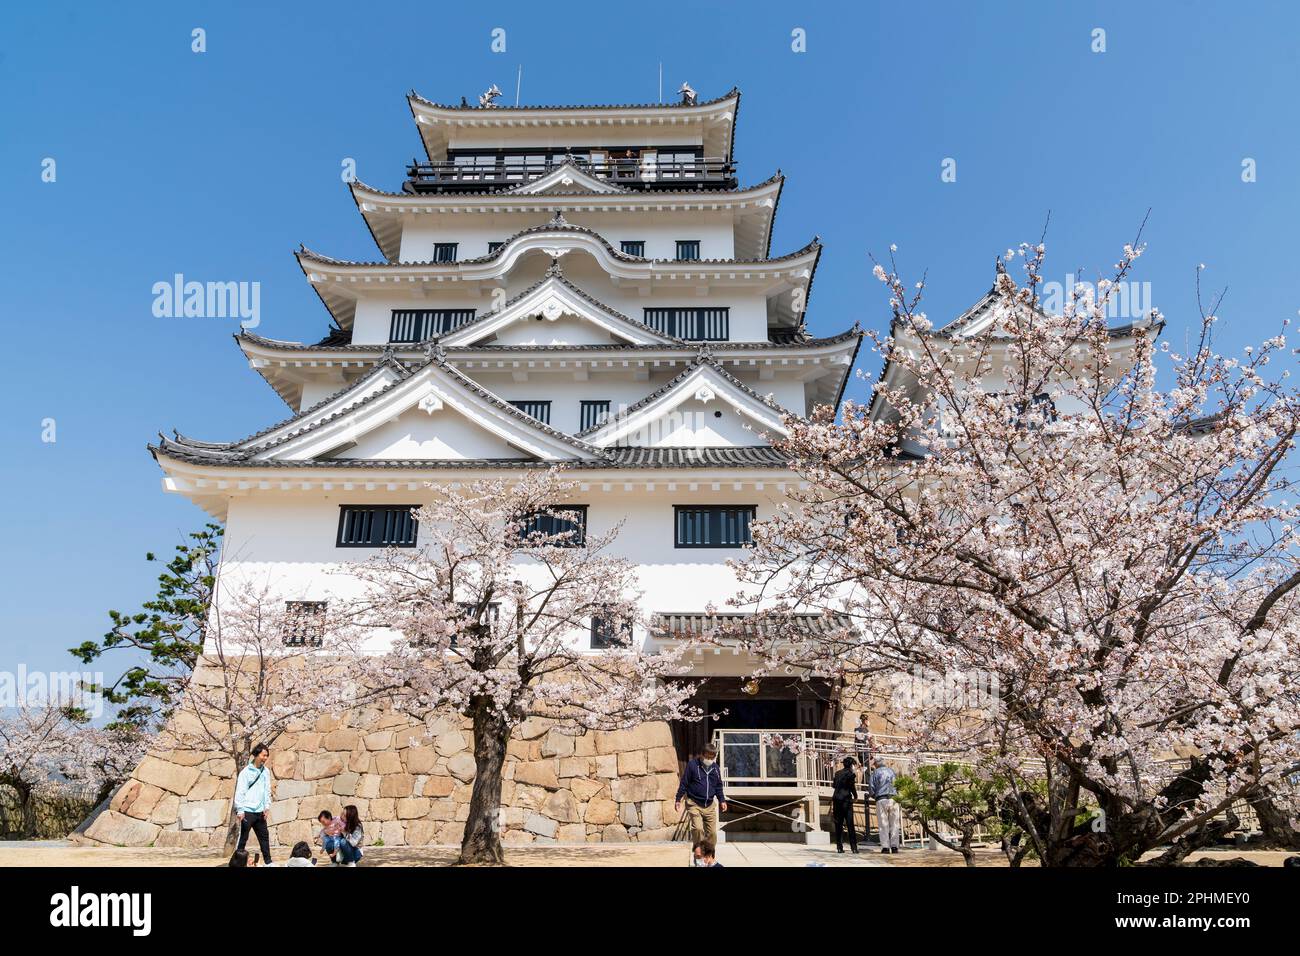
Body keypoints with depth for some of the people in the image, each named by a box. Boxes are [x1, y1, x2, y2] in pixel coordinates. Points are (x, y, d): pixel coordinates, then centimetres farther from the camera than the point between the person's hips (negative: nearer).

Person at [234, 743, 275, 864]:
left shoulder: (266, 771, 7)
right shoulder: (246, 772, -9)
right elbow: (240, 792, -11)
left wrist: (266, 807, 8)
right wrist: (240, 811, -14)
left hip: (260, 812, 6)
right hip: (247, 811, -6)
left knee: (264, 838, 10)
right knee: (243, 838, 0)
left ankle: (268, 861, 16)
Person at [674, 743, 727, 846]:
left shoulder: (715, 768, 10)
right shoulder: (692, 765, -4)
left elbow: (718, 786, 20)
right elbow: (684, 783, -1)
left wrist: (722, 800, 10)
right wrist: (678, 800, -2)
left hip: (709, 806, 5)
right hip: (694, 804, -4)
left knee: (712, 832, 4)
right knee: (698, 829, -20)